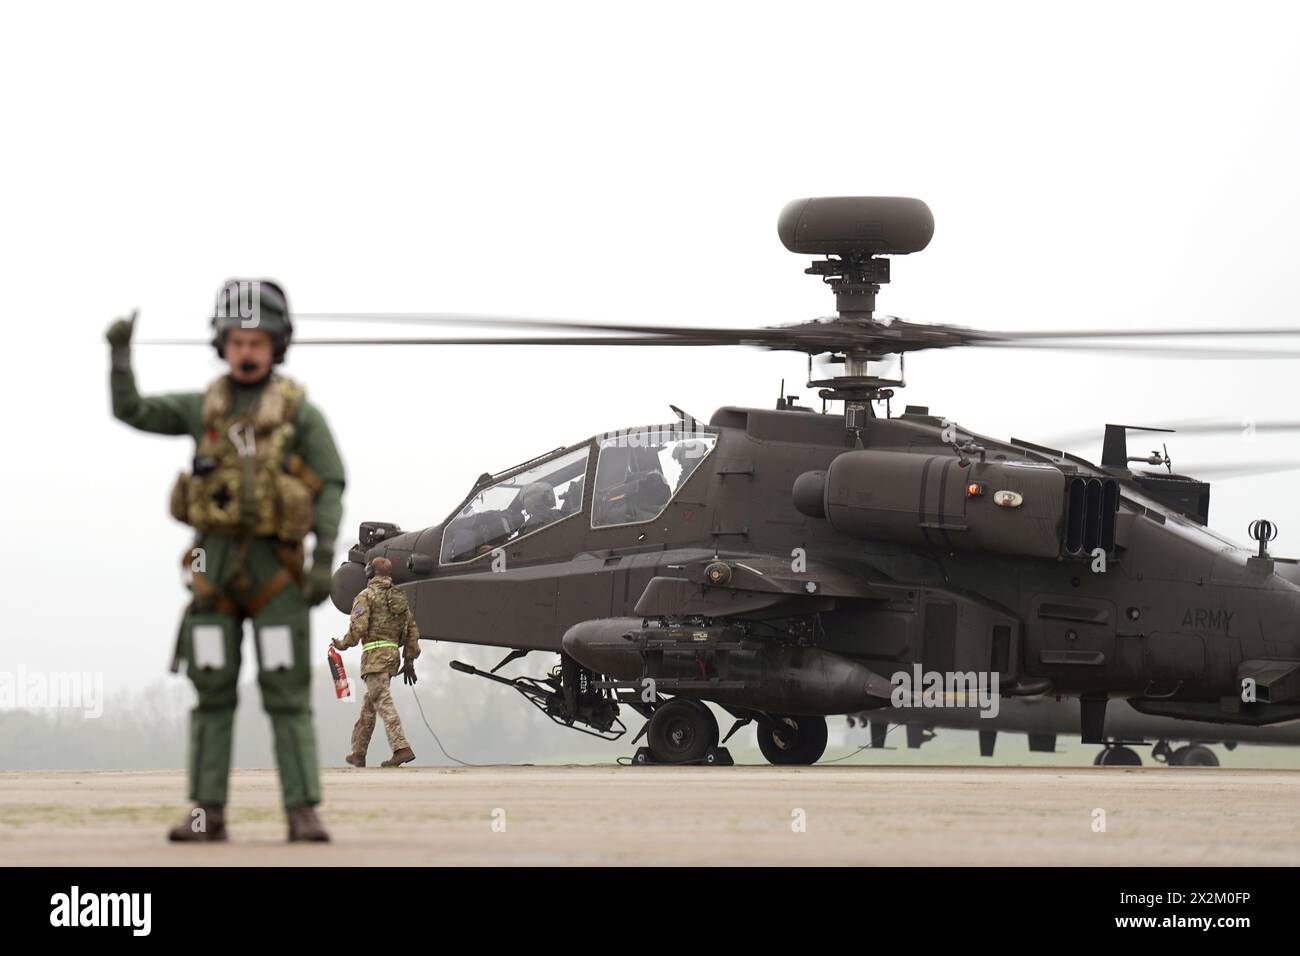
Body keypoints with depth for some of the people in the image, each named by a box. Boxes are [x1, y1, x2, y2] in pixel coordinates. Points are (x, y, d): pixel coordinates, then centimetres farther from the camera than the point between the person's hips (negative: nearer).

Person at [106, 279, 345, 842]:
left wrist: (324, 562, -14)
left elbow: (330, 489, -4)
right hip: (213, 561, 3)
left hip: (274, 566, -3)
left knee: (287, 694, -7)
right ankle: (207, 815, 4)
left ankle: (303, 815, -6)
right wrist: (120, 352, -10)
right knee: (212, 692, 1)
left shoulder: (301, 412, 0)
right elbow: (130, 412, 5)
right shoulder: (204, 408, 11)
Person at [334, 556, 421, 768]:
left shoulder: (366, 596, -3)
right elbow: (412, 630, 17)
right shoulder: (399, 597, 18)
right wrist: (409, 661, 20)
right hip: (393, 654, 8)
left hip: (374, 654, -8)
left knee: (383, 703, -15)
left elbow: (358, 628, -14)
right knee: (368, 705, 16)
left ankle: (401, 748, -28)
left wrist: (343, 644, 5)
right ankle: (358, 754, 21)